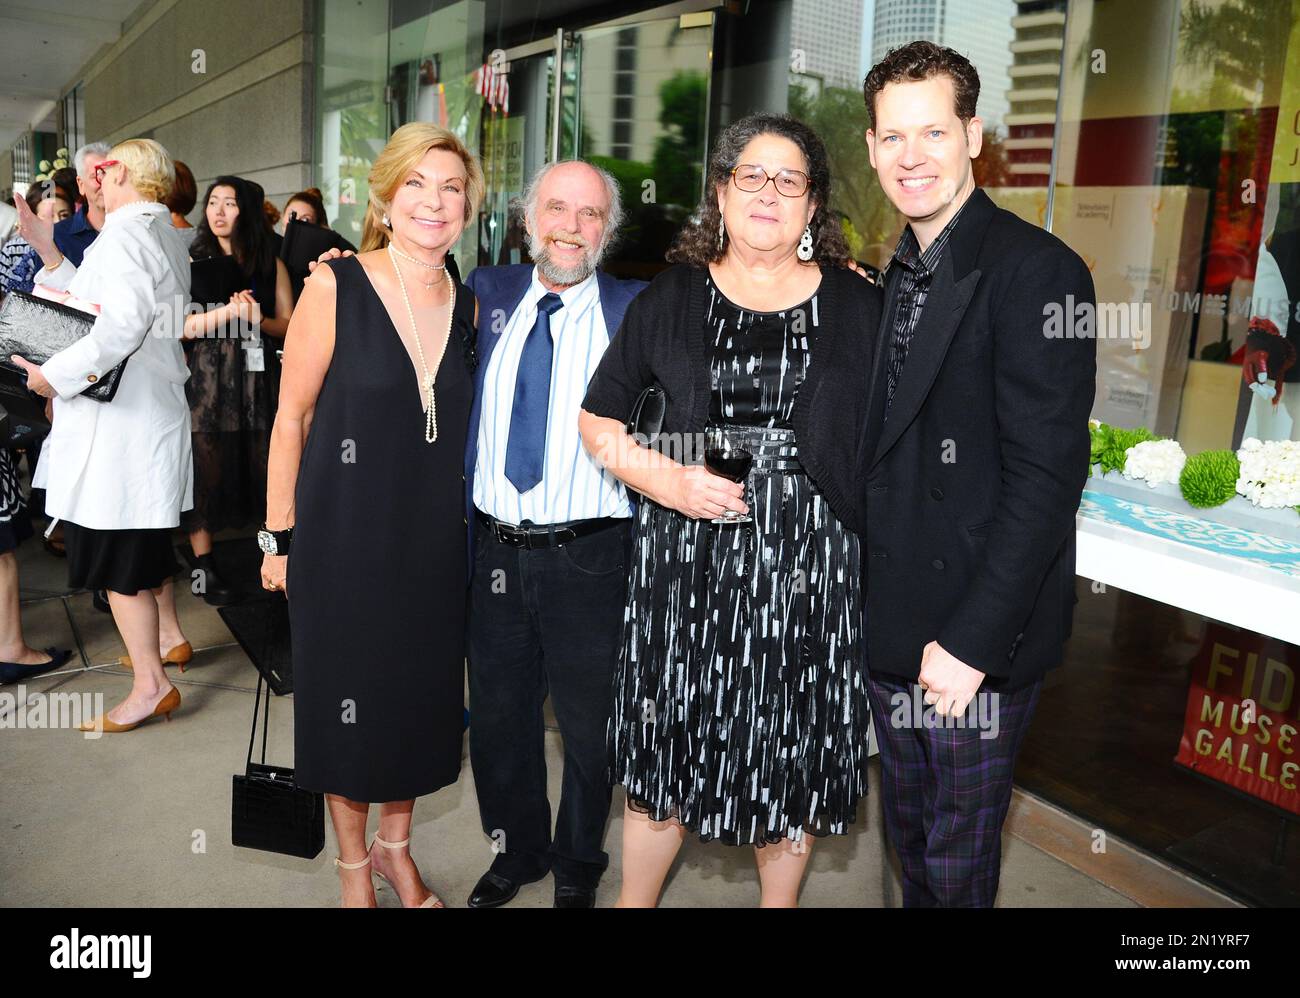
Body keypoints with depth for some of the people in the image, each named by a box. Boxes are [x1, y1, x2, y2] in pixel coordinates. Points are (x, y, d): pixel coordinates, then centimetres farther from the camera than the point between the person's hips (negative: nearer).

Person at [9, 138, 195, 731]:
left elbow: (122, 325, -28)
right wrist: (49, 253, 12)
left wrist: (54, 375, -20)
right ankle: (167, 634, 38)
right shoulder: (164, 235, 16)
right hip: (154, 410, 10)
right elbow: (96, 305, 14)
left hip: (117, 421, -10)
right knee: (145, 540, 23)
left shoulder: (123, 236, -14)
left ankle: (151, 686, 0)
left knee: (115, 555, -5)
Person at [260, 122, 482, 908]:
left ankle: (396, 844, 38)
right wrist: (281, 535, -7)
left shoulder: (469, 305, 4)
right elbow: (292, 416, -7)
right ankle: (353, 858, 33)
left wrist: (469, 521, 9)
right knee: (348, 696, 10)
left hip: (434, 537, 4)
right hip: (346, 532, -4)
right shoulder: (336, 287, -9)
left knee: (421, 693, 15)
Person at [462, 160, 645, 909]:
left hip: (588, 558, -3)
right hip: (496, 548, 3)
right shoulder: (489, 295, 6)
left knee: (588, 726, 12)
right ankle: (517, 853, 42)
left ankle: (578, 867, 37)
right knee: (499, 715, 18)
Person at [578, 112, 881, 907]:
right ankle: (635, 899, 32)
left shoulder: (860, 308, 3)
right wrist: (667, 481, -9)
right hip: (688, 557, 0)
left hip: (812, 564, 0)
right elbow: (598, 419, 7)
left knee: (792, 755, 12)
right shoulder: (672, 299, 5)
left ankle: (782, 899, 35)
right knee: (669, 743, 10)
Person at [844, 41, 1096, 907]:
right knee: (910, 844, 22)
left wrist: (973, 640, -21)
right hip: (893, 627, 7)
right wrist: (874, 608, 8)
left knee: (959, 866, 11)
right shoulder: (898, 276, 10)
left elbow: (1047, 474, -20)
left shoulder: (1037, 269, -15)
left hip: (981, 639, -7)